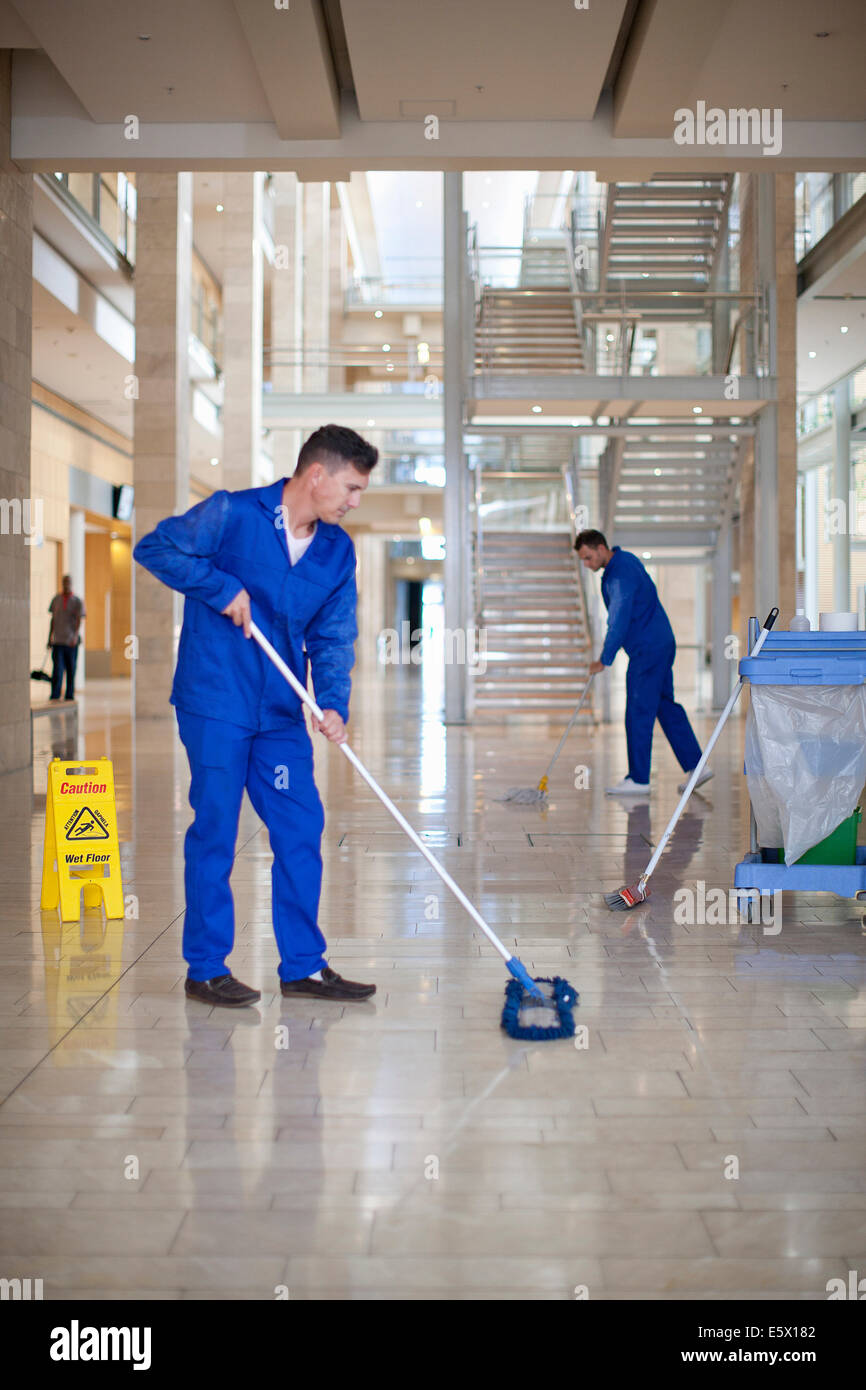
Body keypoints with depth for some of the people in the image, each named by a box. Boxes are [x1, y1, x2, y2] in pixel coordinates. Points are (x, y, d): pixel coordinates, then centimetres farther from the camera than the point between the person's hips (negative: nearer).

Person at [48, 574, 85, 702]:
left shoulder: (77, 601, 1)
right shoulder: (56, 599, 9)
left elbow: (79, 620, -8)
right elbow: (53, 619, 14)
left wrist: (75, 635, -23)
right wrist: (50, 637, 13)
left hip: (71, 642, -1)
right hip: (58, 641, 1)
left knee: (71, 670, 5)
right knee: (57, 668, -10)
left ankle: (70, 696, 14)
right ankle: (54, 697, -12)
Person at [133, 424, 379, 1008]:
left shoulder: (338, 550, 7)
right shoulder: (232, 514, -9)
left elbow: (333, 636, 4)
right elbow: (155, 547, -8)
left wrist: (334, 703, -12)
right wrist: (223, 588, -16)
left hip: (282, 713, 6)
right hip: (216, 704, -6)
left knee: (302, 832, 5)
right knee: (215, 833, 0)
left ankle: (303, 965, 16)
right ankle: (206, 968, 12)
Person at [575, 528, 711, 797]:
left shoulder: (620, 576, -21)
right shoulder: (623, 559, 12)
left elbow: (619, 623, -23)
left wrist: (604, 660, -16)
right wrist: (609, 645, 21)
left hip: (648, 649, -10)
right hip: (661, 644, 10)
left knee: (639, 713, -6)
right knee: (665, 706, 13)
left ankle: (638, 779, -1)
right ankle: (695, 765, 14)